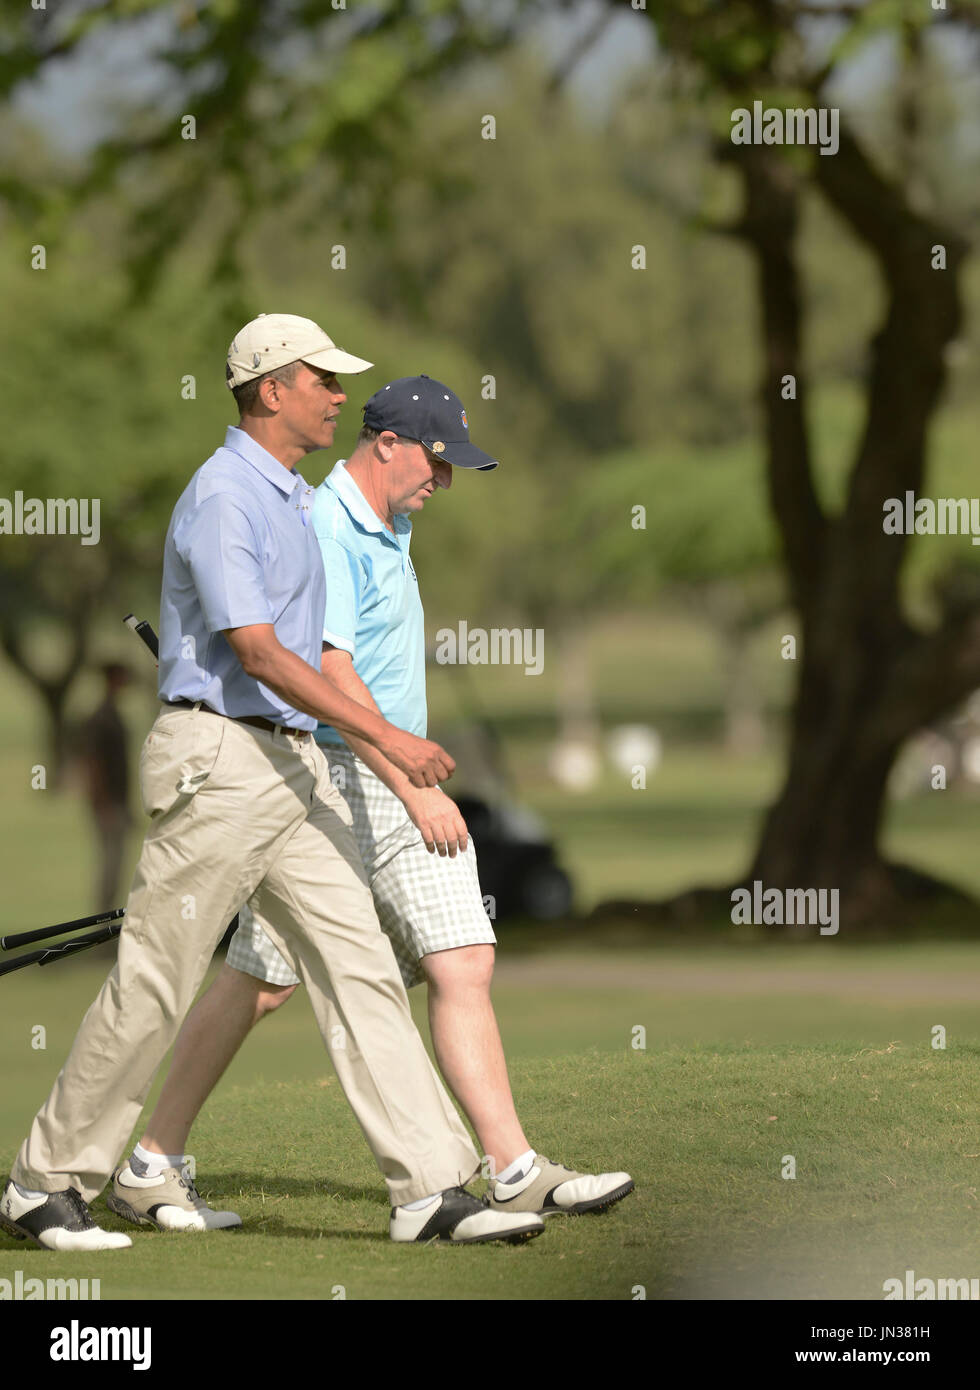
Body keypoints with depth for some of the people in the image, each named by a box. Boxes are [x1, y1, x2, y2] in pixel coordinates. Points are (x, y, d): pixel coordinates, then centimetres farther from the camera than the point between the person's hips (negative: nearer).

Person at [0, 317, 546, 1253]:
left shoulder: (288, 499, 17)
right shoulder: (222, 498, -14)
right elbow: (257, 654, -22)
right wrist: (386, 738, -27)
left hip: (294, 769, 9)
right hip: (220, 758, -9)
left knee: (360, 971, 0)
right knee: (153, 984, -3)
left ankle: (431, 1191, -4)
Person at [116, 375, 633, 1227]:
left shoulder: (391, 531, 16)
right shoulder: (322, 533, -16)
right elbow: (331, 677, -24)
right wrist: (415, 789, -28)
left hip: (403, 783, 9)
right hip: (332, 778, -9)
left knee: (464, 967, -3)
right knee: (259, 983, -2)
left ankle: (514, 1172, -8)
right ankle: (152, 1164, 9)